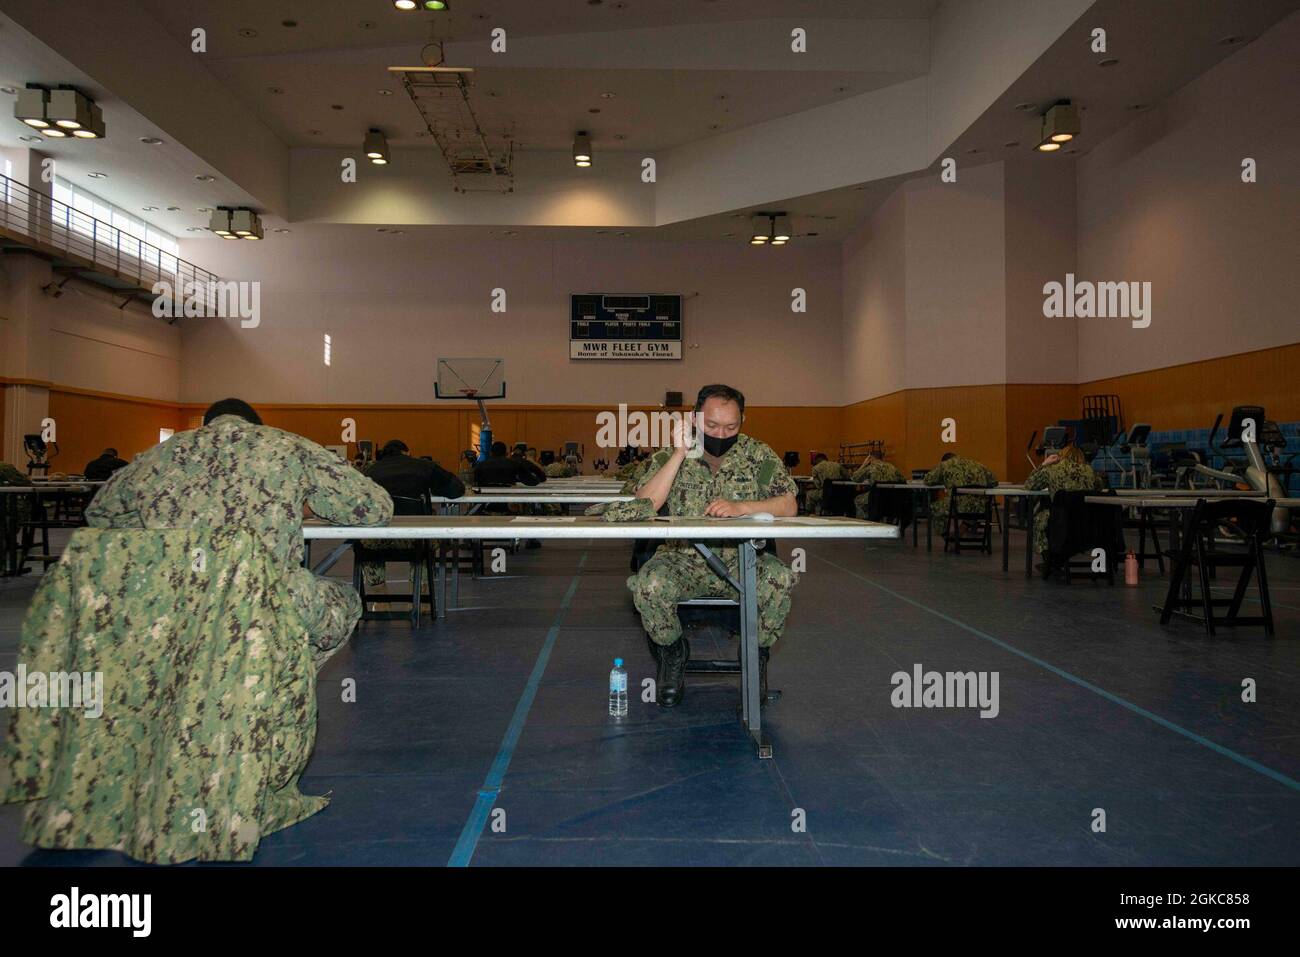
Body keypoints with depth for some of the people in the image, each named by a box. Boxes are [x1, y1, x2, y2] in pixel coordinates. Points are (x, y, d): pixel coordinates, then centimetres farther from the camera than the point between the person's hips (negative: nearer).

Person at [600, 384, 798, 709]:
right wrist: (679, 453, -15)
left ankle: (757, 651, 0)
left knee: (780, 578, -30)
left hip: (742, 562, 0)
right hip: (683, 561, 0)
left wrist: (739, 507, -23)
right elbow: (643, 507, -13)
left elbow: (788, 505, -7)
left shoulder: (757, 455, 2)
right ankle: (672, 651, 1)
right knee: (649, 583, -31)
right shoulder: (669, 456, 1)